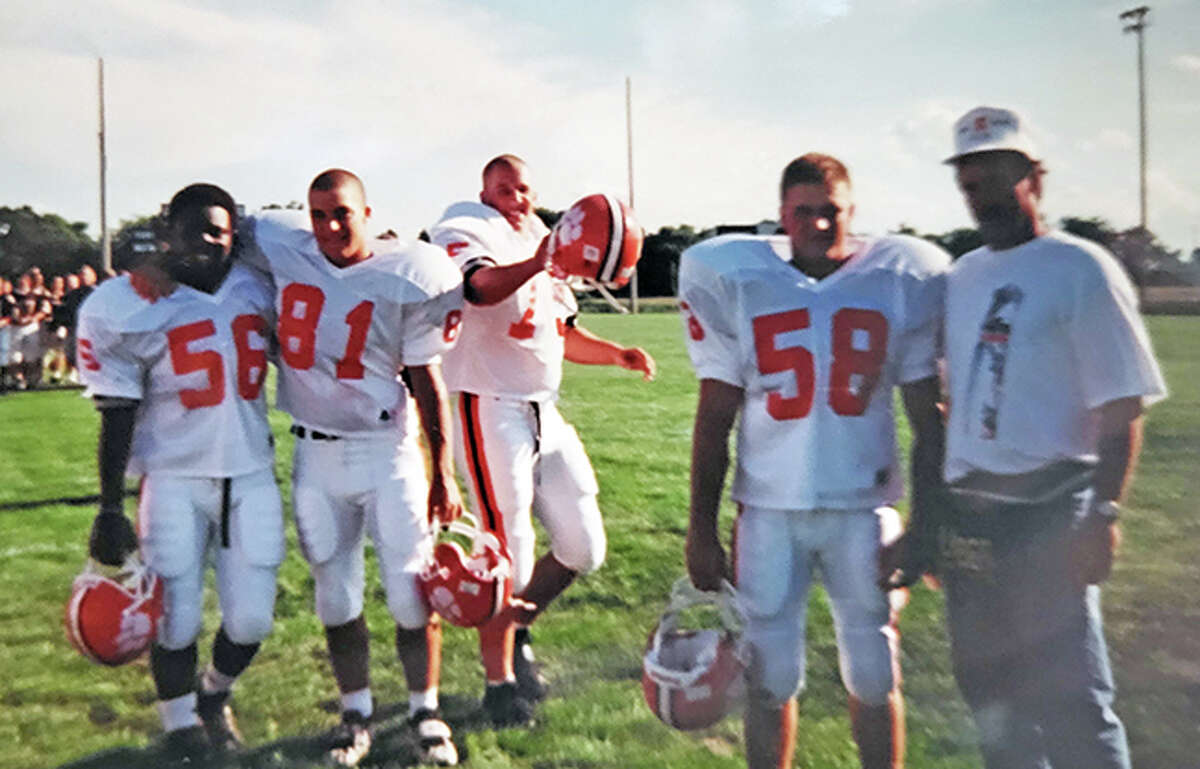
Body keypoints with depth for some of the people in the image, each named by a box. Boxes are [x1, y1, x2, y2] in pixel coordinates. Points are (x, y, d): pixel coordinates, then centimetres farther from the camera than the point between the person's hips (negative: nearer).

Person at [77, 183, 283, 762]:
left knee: (251, 621, 5)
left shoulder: (257, 291, 3)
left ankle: (215, 697, 37)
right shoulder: (126, 309, -9)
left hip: (251, 476, 3)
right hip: (175, 480, -3)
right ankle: (182, 725, 30)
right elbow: (118, 418, -5)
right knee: (177, 621, 3)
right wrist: (110, 510, -4)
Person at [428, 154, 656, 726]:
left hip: (544, 412, 8)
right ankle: (500, 681, 17)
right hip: (492, 410, -7)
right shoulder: (465, 230, -5)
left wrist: (616, 354, 8)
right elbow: (480, 287, -30)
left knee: (583, 549, 8)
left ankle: (516, 631, 31)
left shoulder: (542, 245, 19)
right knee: (508, 554, -3)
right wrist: (539, 261, -47)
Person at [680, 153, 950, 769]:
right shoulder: (737, 281, 1)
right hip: (769, 512, 0)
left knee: (875, 676, 10)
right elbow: (714, 420, 2)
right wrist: (701, 528, -1)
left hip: (863, 509, 1)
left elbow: (927, 424, 5)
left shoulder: (901, 281, 1)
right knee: (769, 678, 8)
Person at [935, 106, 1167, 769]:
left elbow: (1122, 408, -10)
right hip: (966, 516, 7)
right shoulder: (961, 278, 13)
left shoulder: (1080, 270, -6)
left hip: (1047, 517, -6)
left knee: (1068, 701, -3)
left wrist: (1103, 514, -19)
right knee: (988, 691, 17)